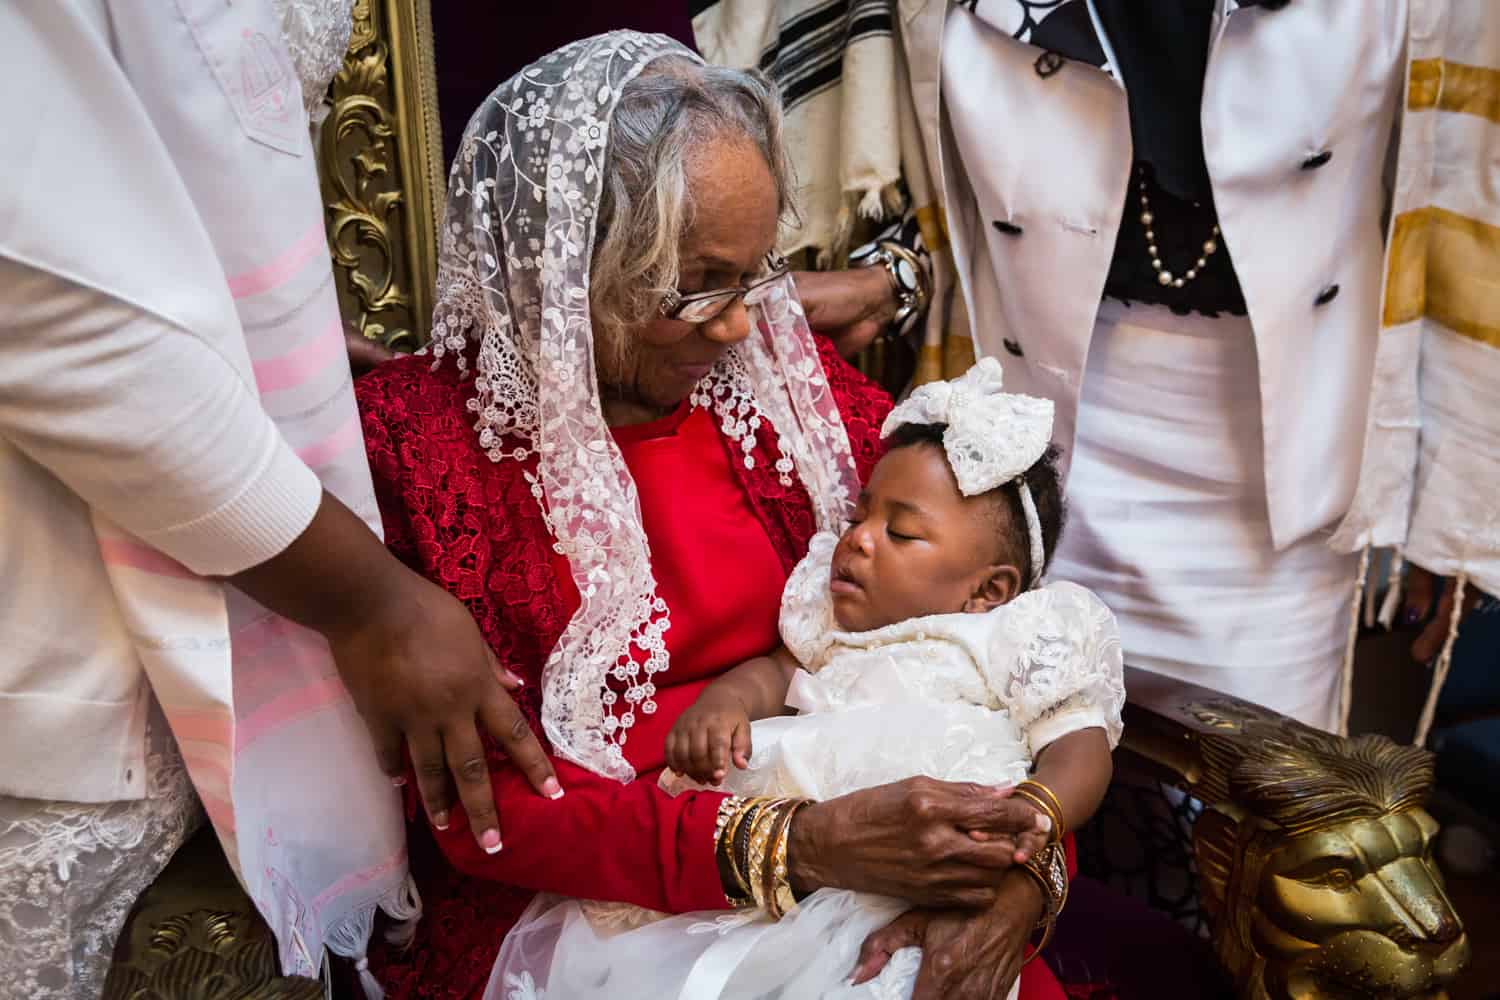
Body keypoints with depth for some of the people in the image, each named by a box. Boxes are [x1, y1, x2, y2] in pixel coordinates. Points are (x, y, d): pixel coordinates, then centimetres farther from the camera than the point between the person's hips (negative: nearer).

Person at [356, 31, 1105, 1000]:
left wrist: (1018, 857, -15)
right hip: (573, 903, -3)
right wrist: (798, 848, -25)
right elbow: (480, 807, -14)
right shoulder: (411, 442, -11)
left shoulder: (778, 371, 1)